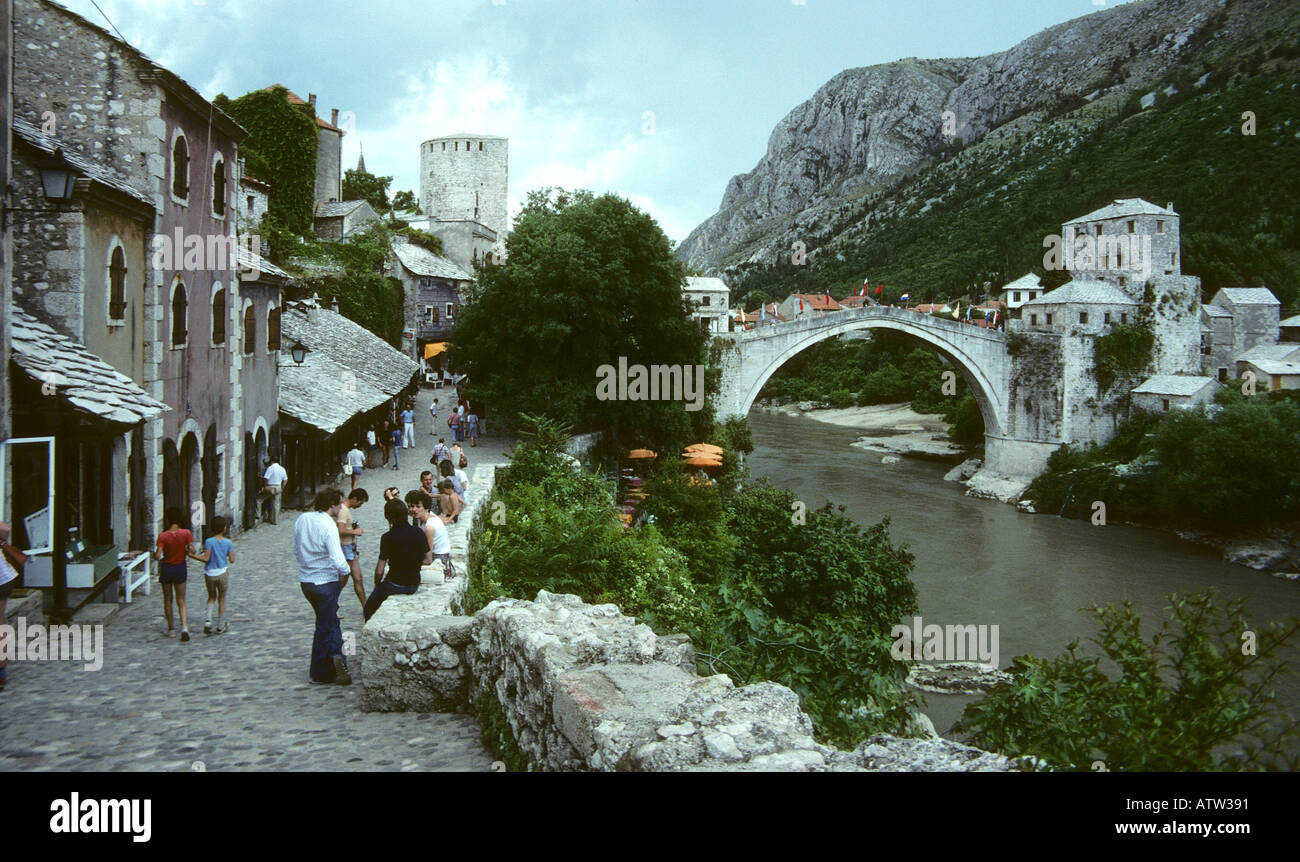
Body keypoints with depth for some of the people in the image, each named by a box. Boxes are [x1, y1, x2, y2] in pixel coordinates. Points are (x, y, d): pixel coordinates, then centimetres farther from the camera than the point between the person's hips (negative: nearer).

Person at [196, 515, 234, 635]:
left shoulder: (209, 541, -10)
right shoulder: (228, 543, -4)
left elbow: (206, 558, -15)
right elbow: (232, 560, -3)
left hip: (209, 574, 0)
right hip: (222, 573, 0)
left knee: (212, 597, 20)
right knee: (222, 598, 13)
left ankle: (208, 619, -1)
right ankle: (220, 626, 18)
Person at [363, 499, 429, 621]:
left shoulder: (388, 537, -18)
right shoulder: (419, 532, -4)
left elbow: (379, 571, -15)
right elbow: (428, 560, 4)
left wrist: (377, 585, 3)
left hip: (394, 585, -6)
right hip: (414, 585, 6)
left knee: (368, 610, 17)